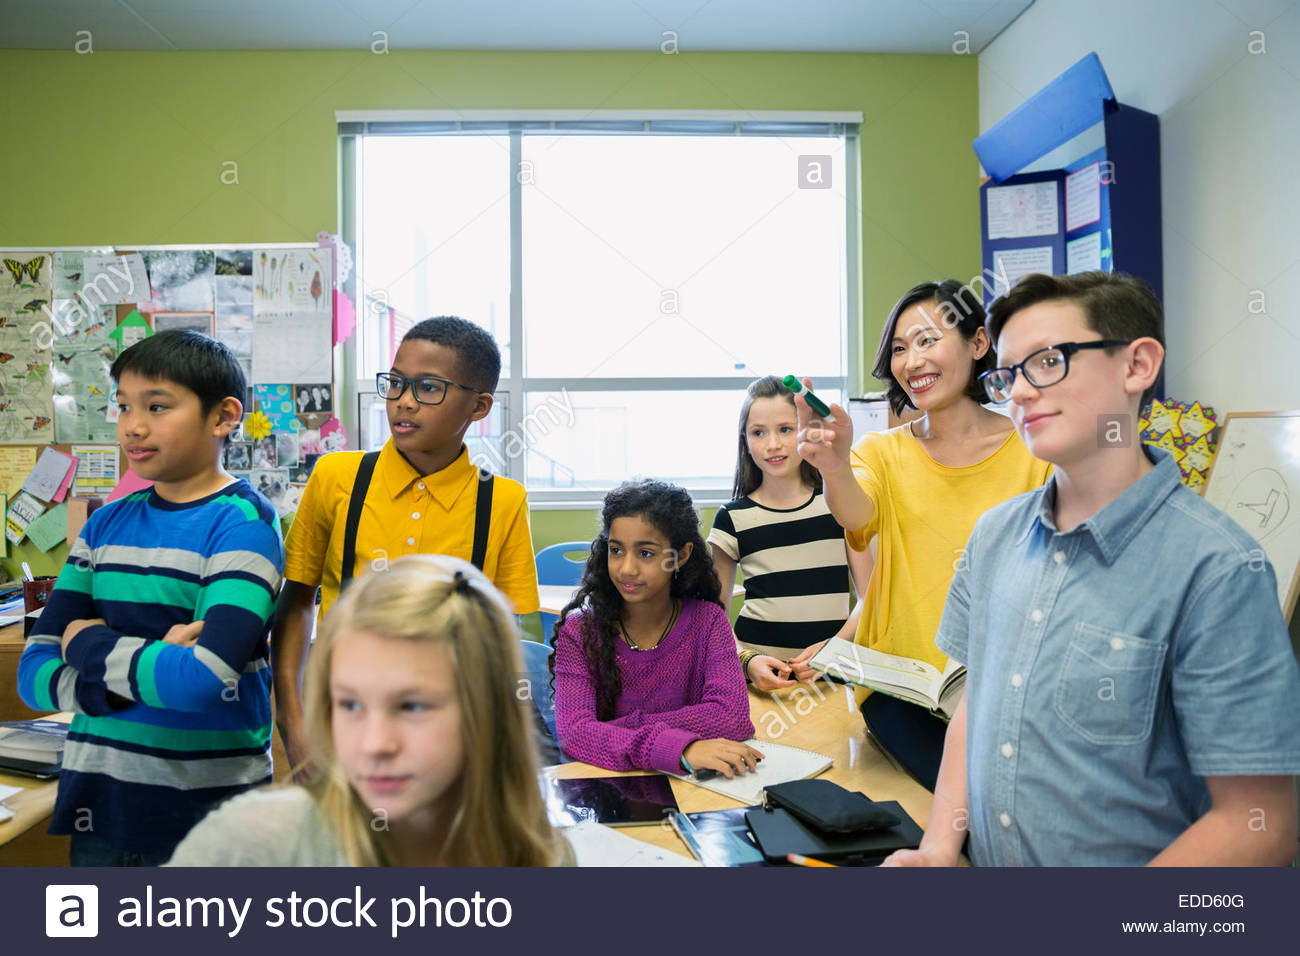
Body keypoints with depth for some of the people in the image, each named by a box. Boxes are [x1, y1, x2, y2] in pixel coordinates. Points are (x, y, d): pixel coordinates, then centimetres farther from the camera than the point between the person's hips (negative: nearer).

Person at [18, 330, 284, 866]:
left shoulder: (243, 524, -12)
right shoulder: (106, 525, 5)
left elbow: (205, 679, -24)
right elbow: (35, 673, 0)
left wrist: (90, 644, -9)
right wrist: (149, 668, -17)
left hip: (207, 813, -5)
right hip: (97, 805, 5)